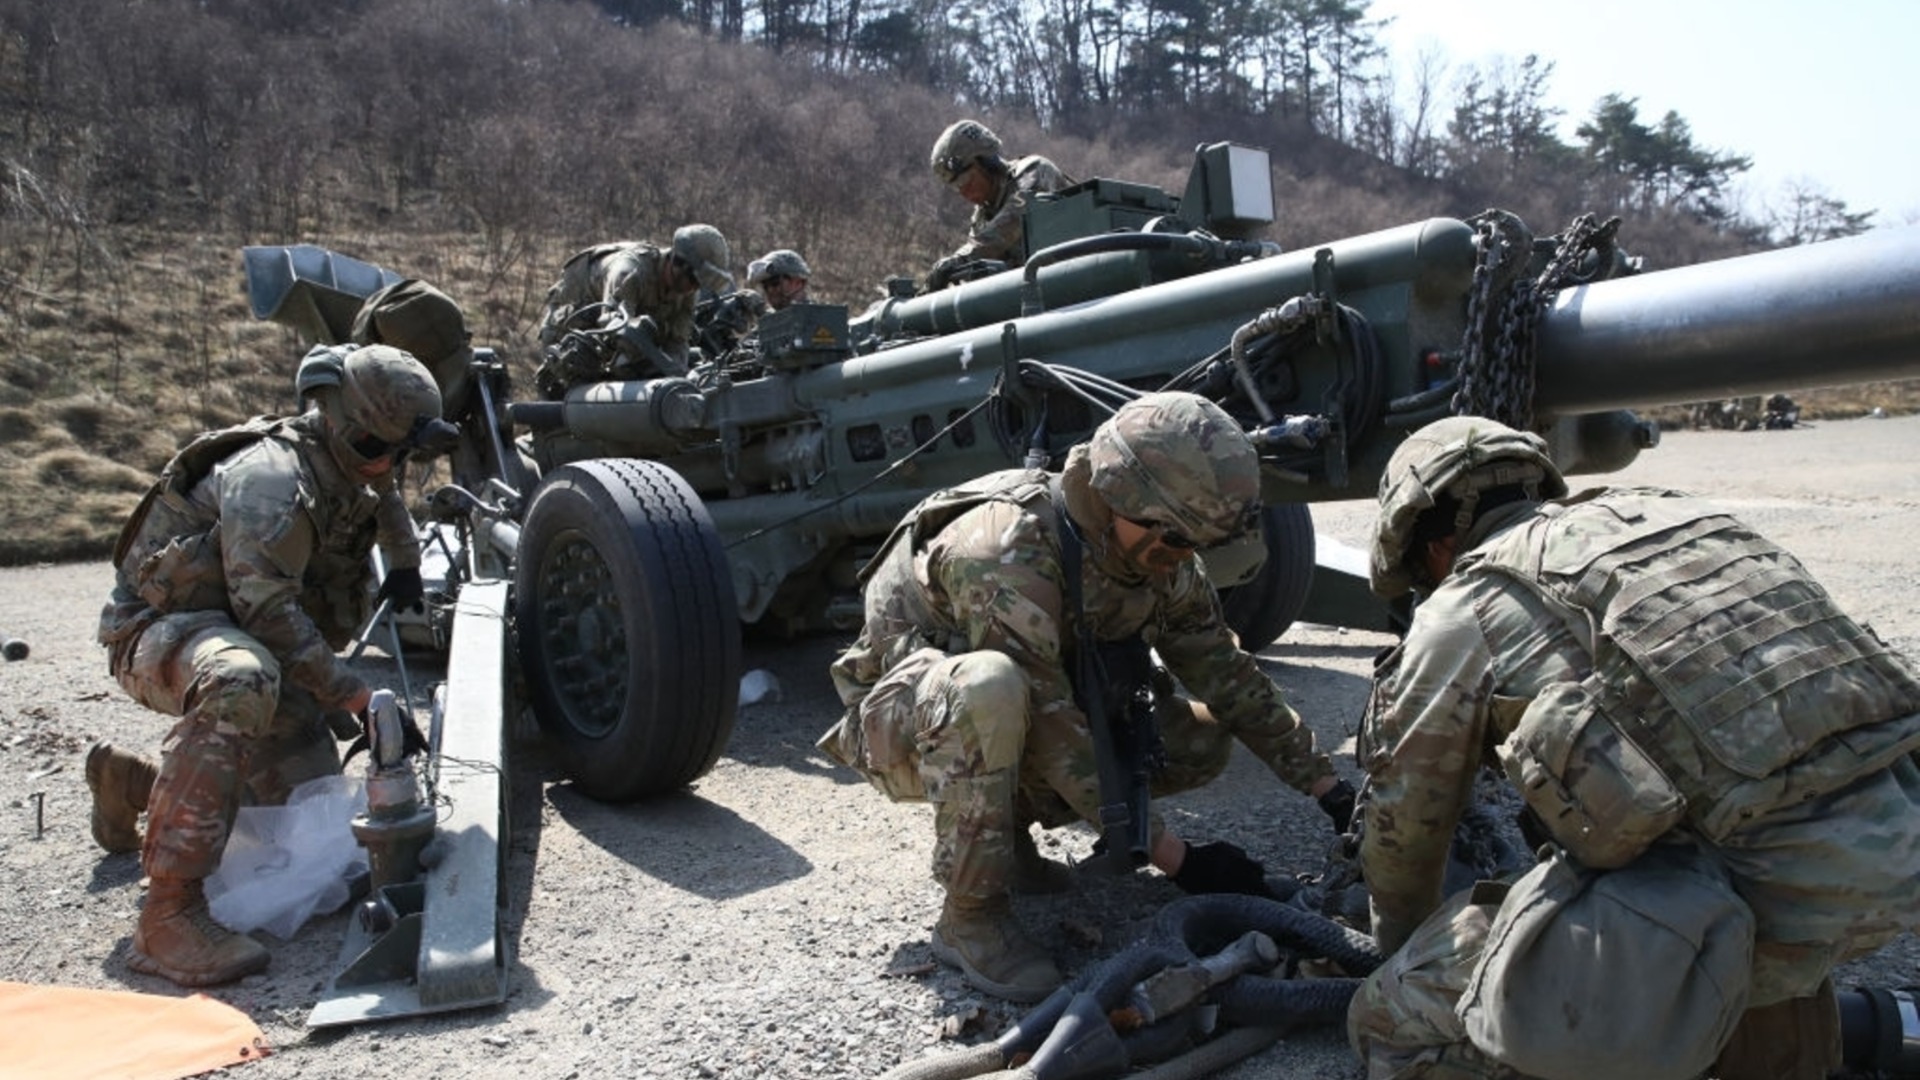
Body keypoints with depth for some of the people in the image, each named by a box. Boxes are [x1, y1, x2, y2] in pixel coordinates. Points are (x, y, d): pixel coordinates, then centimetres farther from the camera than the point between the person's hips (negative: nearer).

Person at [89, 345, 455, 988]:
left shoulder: (352, 480, 4)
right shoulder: (272, 475, -24)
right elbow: (266, 603, -31)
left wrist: (404, 567, 18)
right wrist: (347, 692, -33)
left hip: (245, 638, 9)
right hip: (159, 631, -9)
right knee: (241, 682, -44)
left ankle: (132, 781, 28)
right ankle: (169, 915, -42)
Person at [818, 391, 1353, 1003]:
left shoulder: (1153, 552, -10)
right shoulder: (1005, 556, -34)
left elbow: (1226, 674, -2)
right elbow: (1057, 741, -33)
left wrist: (1331, 791, -5)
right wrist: (1175, 859, -29)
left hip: (1020, 720, 7)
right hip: (903, 723, -7)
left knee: (1203, 739, -6)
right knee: (990, 687, -41)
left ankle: (1004, 826, 6)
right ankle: (969, 915, -21)